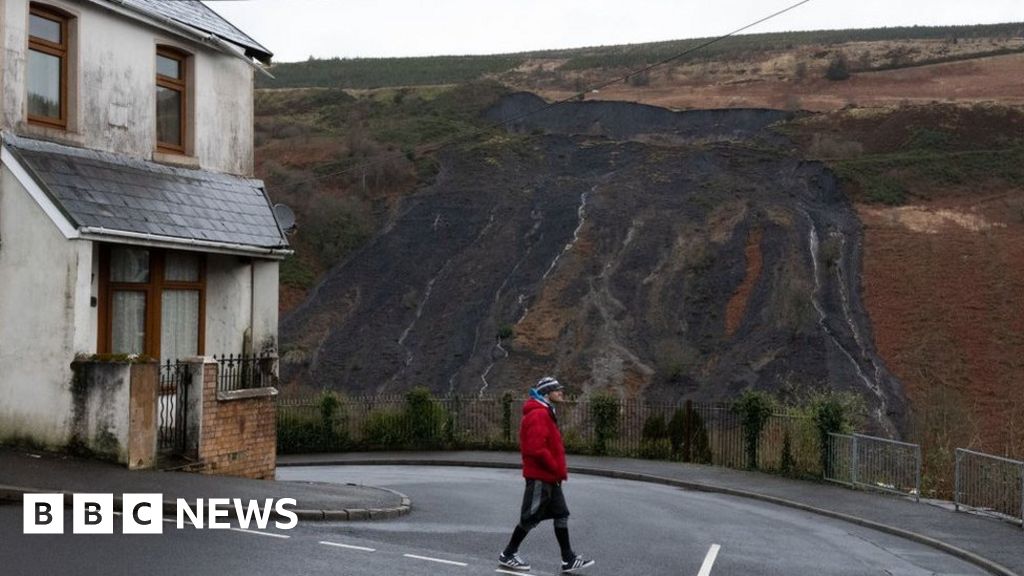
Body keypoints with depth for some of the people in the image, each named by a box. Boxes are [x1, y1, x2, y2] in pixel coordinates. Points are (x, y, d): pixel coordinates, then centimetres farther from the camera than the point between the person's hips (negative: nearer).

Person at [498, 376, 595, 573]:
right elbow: (536, 448, -26)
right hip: (540, 477, -10)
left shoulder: (545, 413, 15)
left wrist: (559, 469, 13)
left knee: (561, 514, 9)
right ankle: (508, 555, 11)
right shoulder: (538, 415, -18)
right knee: (530, 518, -1)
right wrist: (557, 469, -17)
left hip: (549, 477, 10)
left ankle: (568, 559, 11)